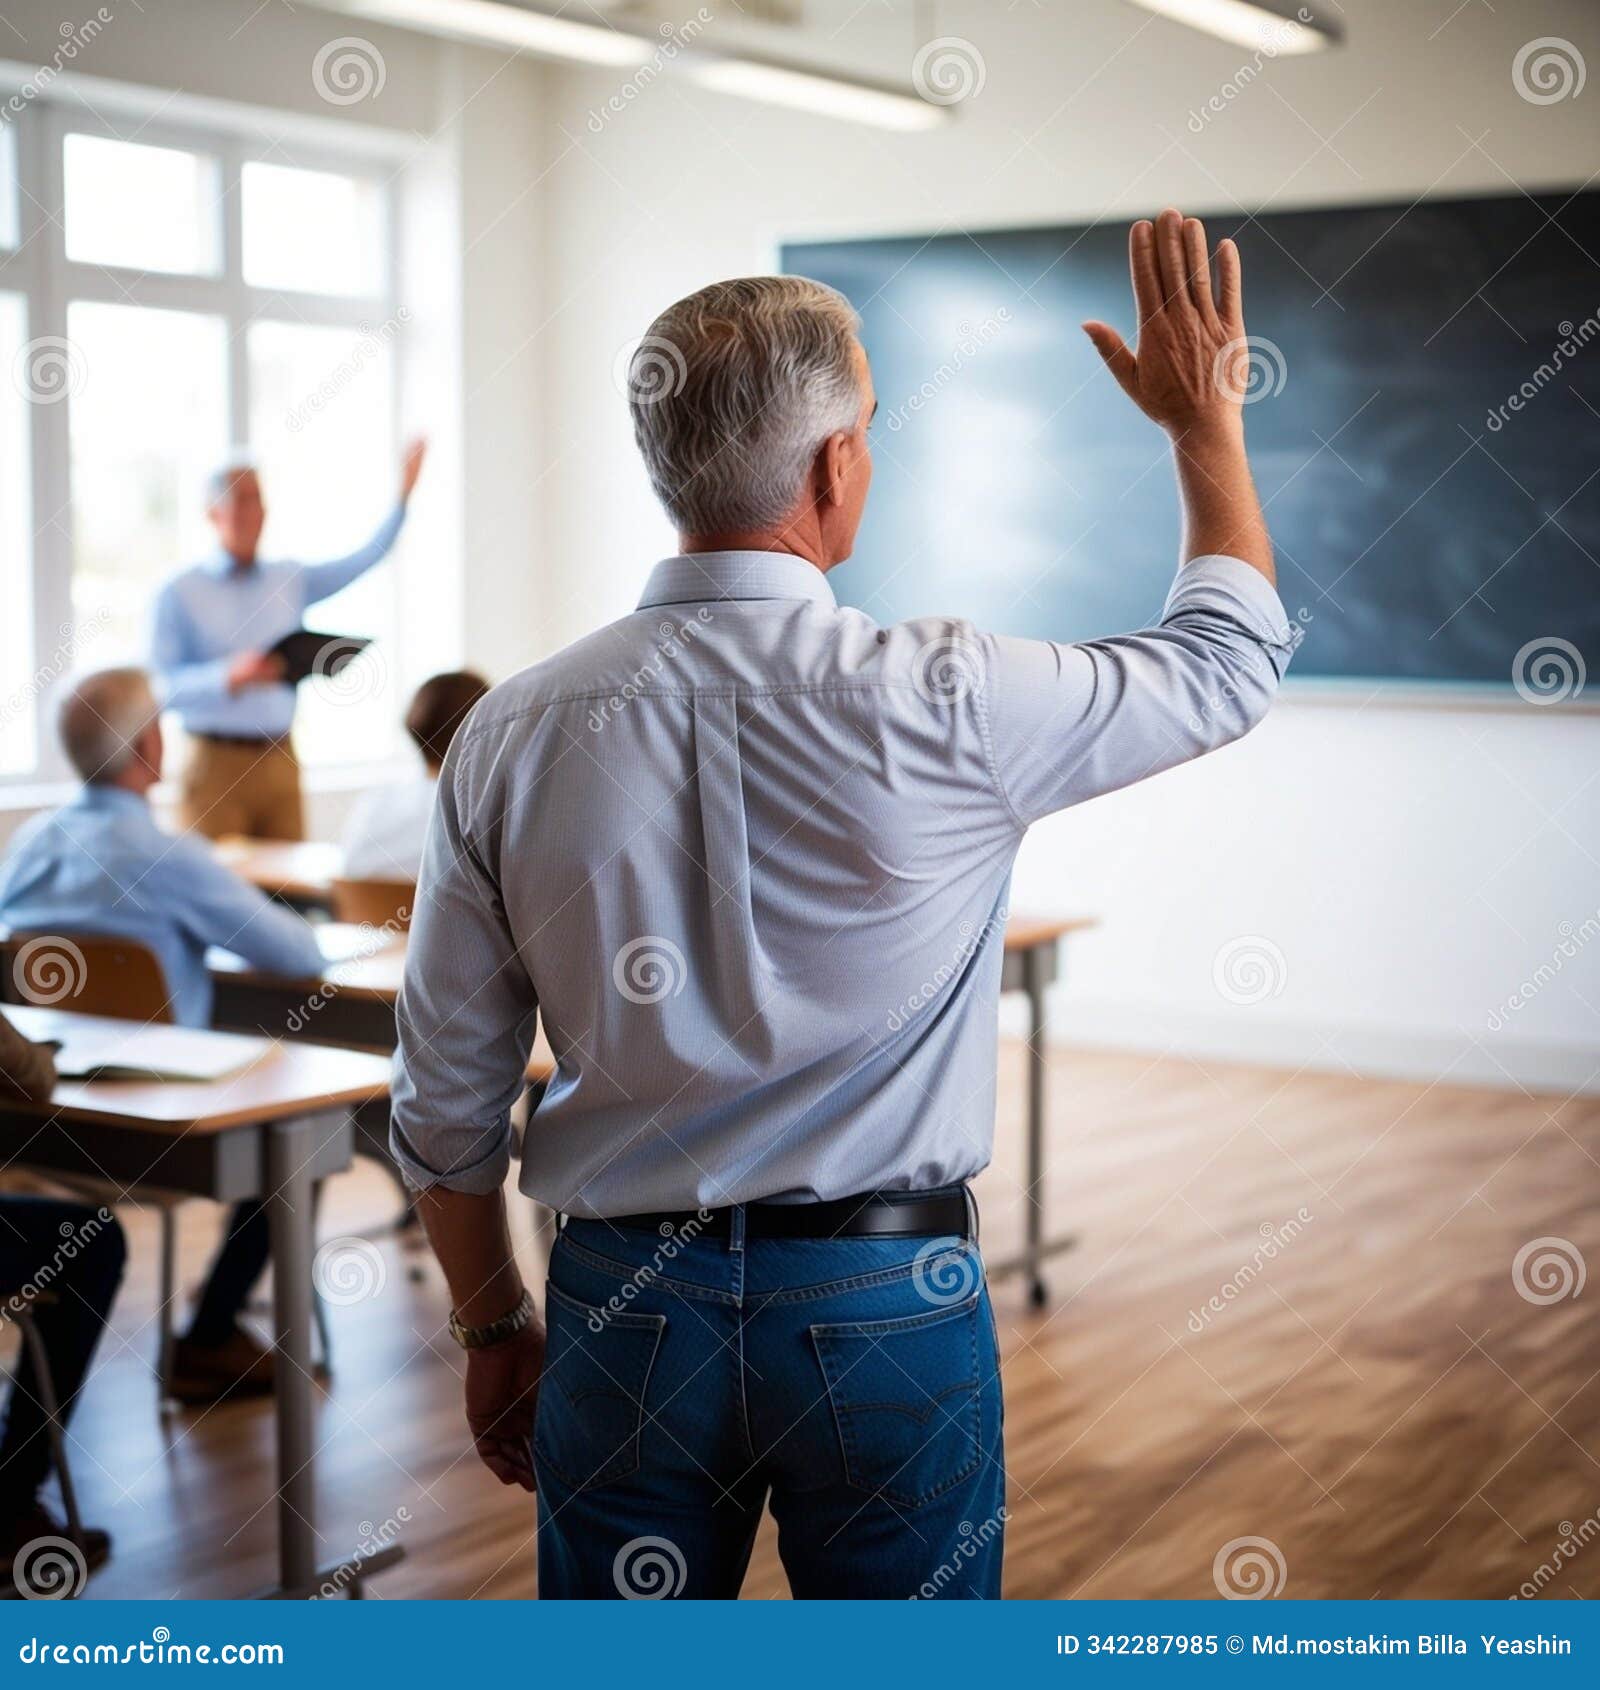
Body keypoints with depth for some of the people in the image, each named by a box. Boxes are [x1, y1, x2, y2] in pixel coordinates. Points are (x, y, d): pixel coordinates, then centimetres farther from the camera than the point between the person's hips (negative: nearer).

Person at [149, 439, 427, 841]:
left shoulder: (290, 581, 14)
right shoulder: (178, 594, 0)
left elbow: (364, 560, 7)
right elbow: (161, 687, -9)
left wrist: (403, 496, -4)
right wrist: (230, 676, -23)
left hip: (279, 762, 4)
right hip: (215, 766, -4)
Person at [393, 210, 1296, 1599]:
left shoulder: (513, 738, -5)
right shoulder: (938, 705, -14)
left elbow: (446, 1106, 2)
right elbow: (1230, 660, 5)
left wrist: (494, 1330, 16)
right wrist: (1206, 415, 18)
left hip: (627, 1312, 3)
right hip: (884, 1310, -2)